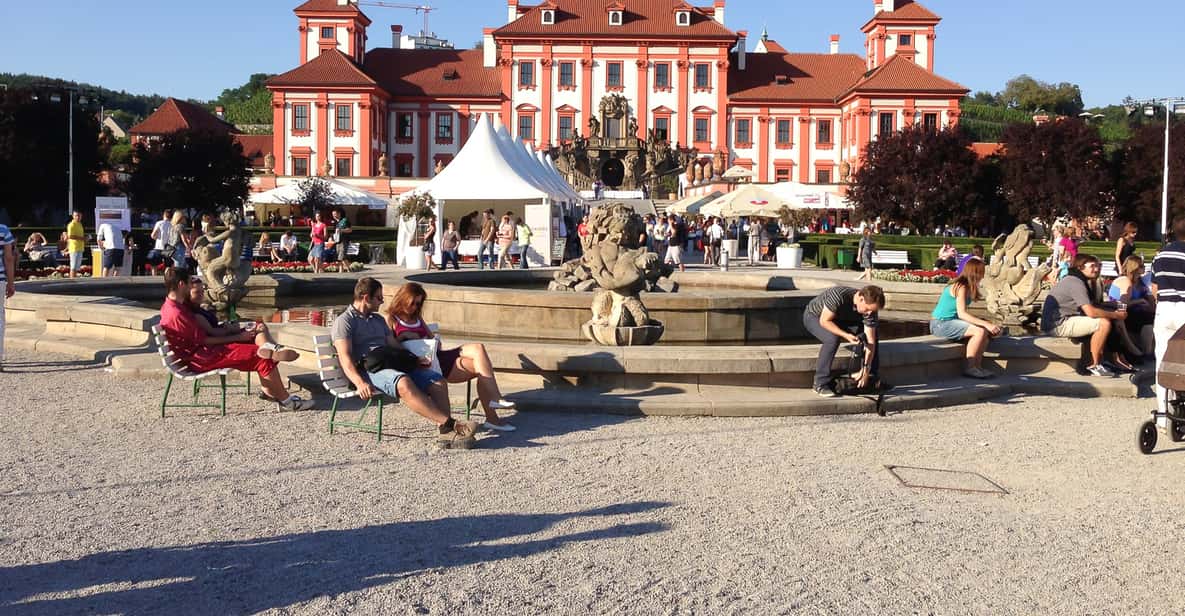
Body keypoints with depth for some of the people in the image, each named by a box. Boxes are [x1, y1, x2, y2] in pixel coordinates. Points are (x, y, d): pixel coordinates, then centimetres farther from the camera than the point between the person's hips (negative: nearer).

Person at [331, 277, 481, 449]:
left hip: (393, 365, 8)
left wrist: (415, 359, 8)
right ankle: (451, 424, -44)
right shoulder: (344, 321, 4)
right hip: (368, 371, -8)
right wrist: (360, 383, -26)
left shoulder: (378, 319, 29)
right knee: (404, 384, -38)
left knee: (438, 381, -16)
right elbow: (345, 357, -9)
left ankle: (445, 433, -32)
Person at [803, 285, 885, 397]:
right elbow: (824, 321, -30)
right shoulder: (839, 295, -40)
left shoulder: (870, 308, -23)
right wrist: (846, 335, -41)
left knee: (873, 334, -6)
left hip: (840, 319, 6)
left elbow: (870, 341, -22)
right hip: (813, 316, -6)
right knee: (832, 339, -35)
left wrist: (865, 371, -27)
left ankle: (872, 379, 9)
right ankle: (821, 384, -24)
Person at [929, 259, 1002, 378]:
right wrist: (986, 324, -30)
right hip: (940, 324, -9)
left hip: (950, 322, 9)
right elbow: (962, 313, -27)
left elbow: (962, 314, 7)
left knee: (986, 333, -2)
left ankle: (977, 367, -1)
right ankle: (969, 368, -16)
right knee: (980, 331, -24)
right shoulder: (961, 287, -16)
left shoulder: (966, 287, 12)